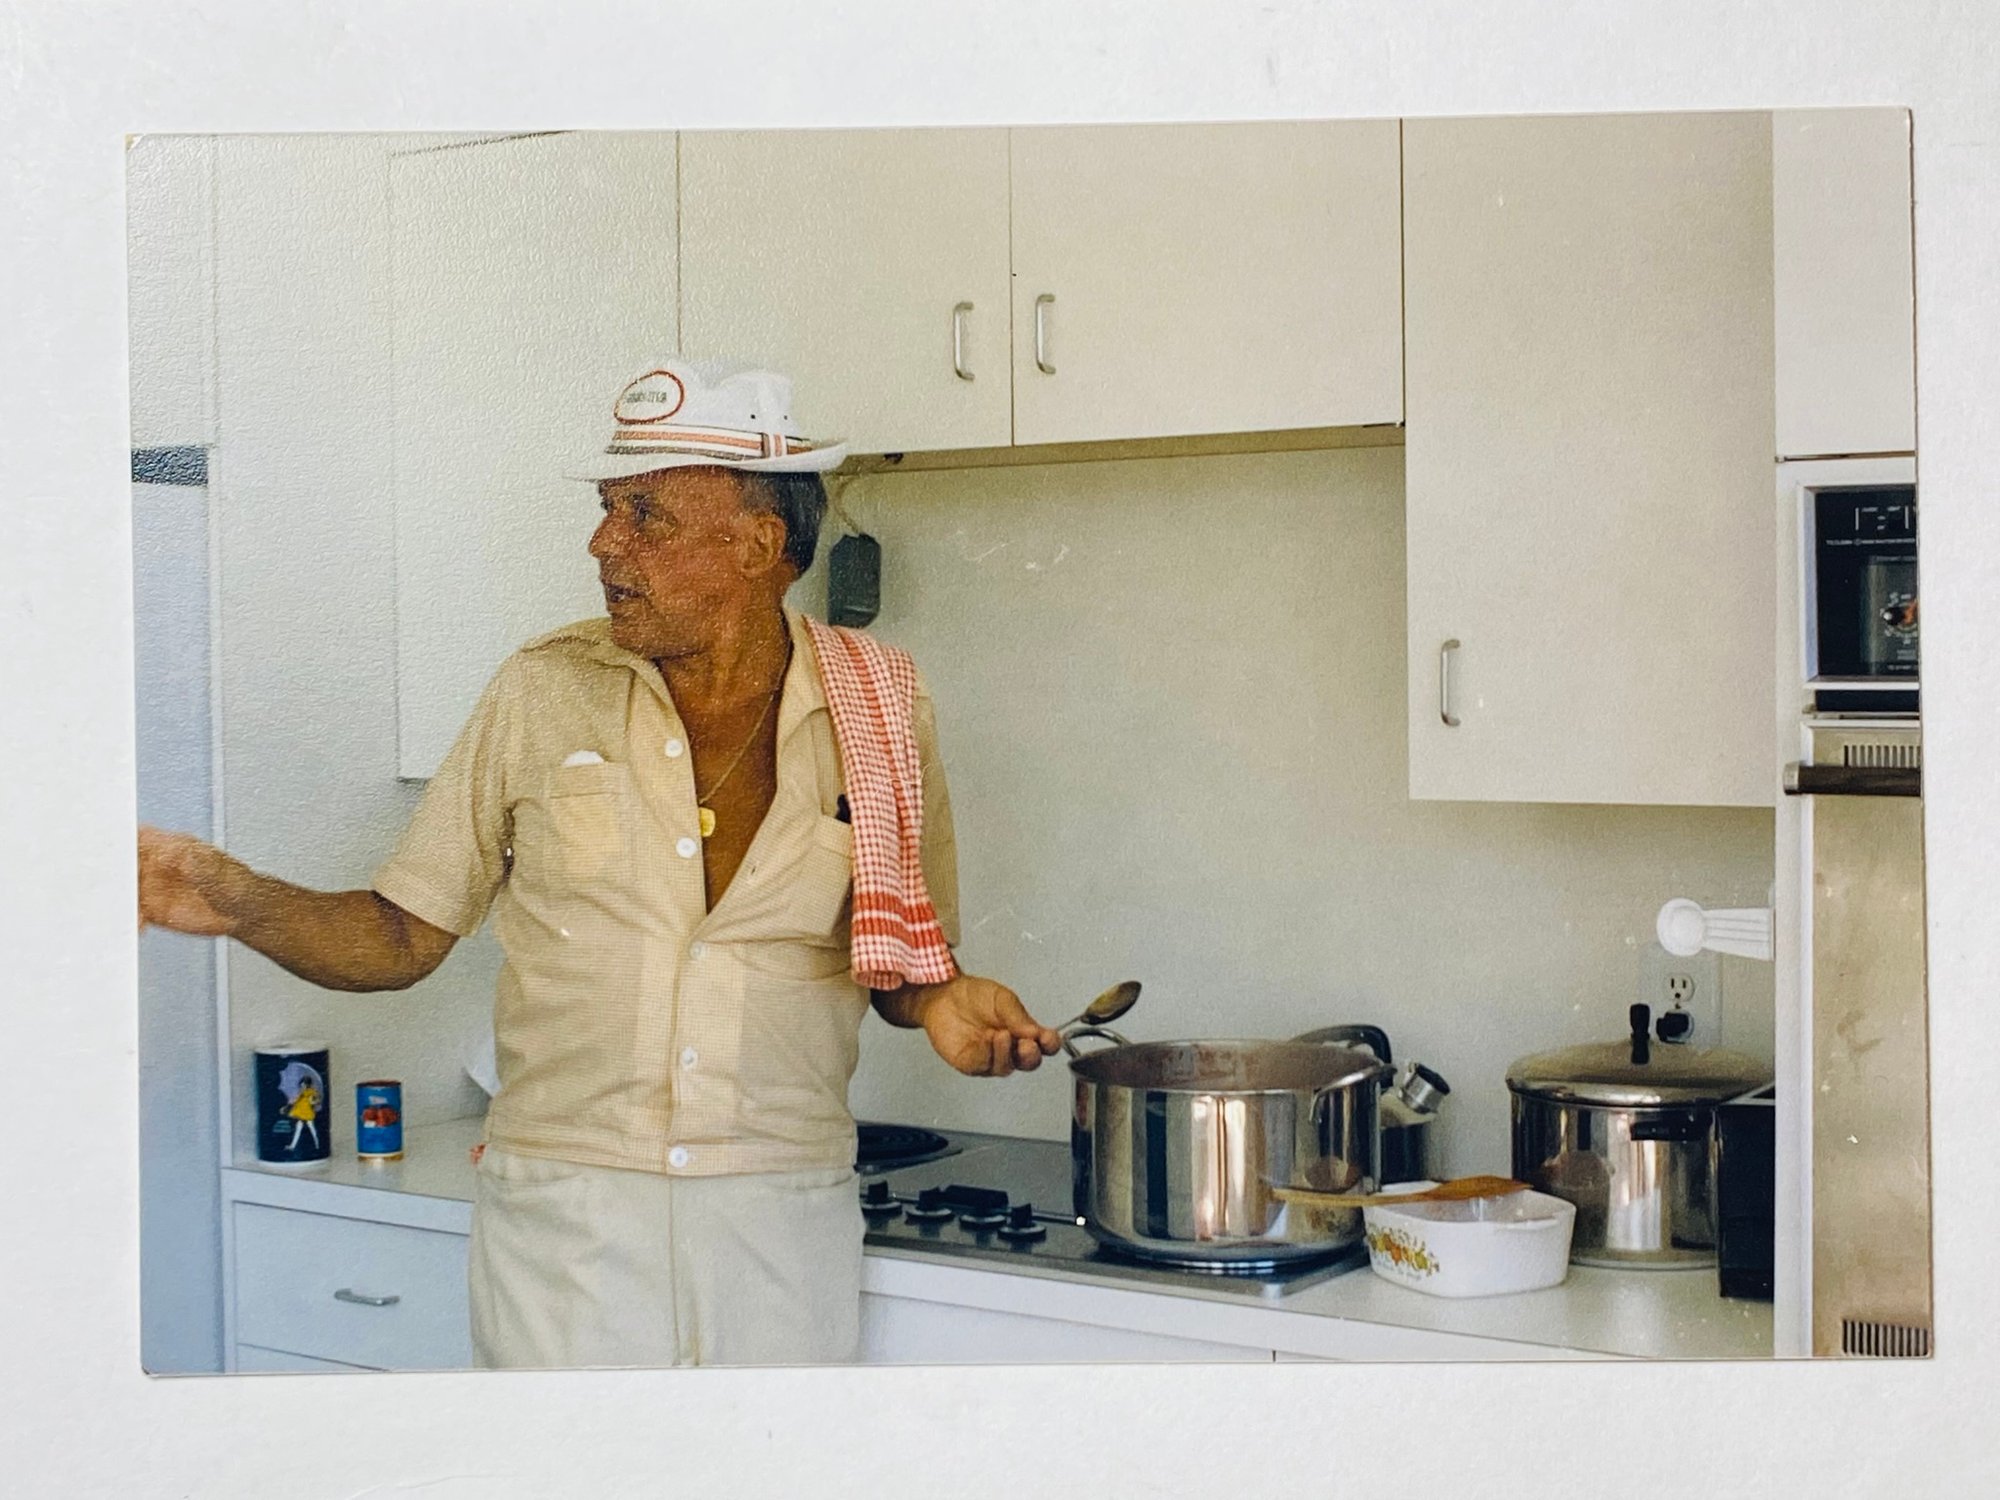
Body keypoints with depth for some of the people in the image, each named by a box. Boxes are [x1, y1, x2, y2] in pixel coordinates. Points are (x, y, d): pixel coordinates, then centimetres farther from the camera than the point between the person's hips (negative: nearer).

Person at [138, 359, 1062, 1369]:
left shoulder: (880, 717, -1)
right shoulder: (542, 692, -1)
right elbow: (405, 935, 4)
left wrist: (942, 1001, -11)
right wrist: (241, 904, -13)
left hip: (786, 1221, 1)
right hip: (564, 1214, 0)